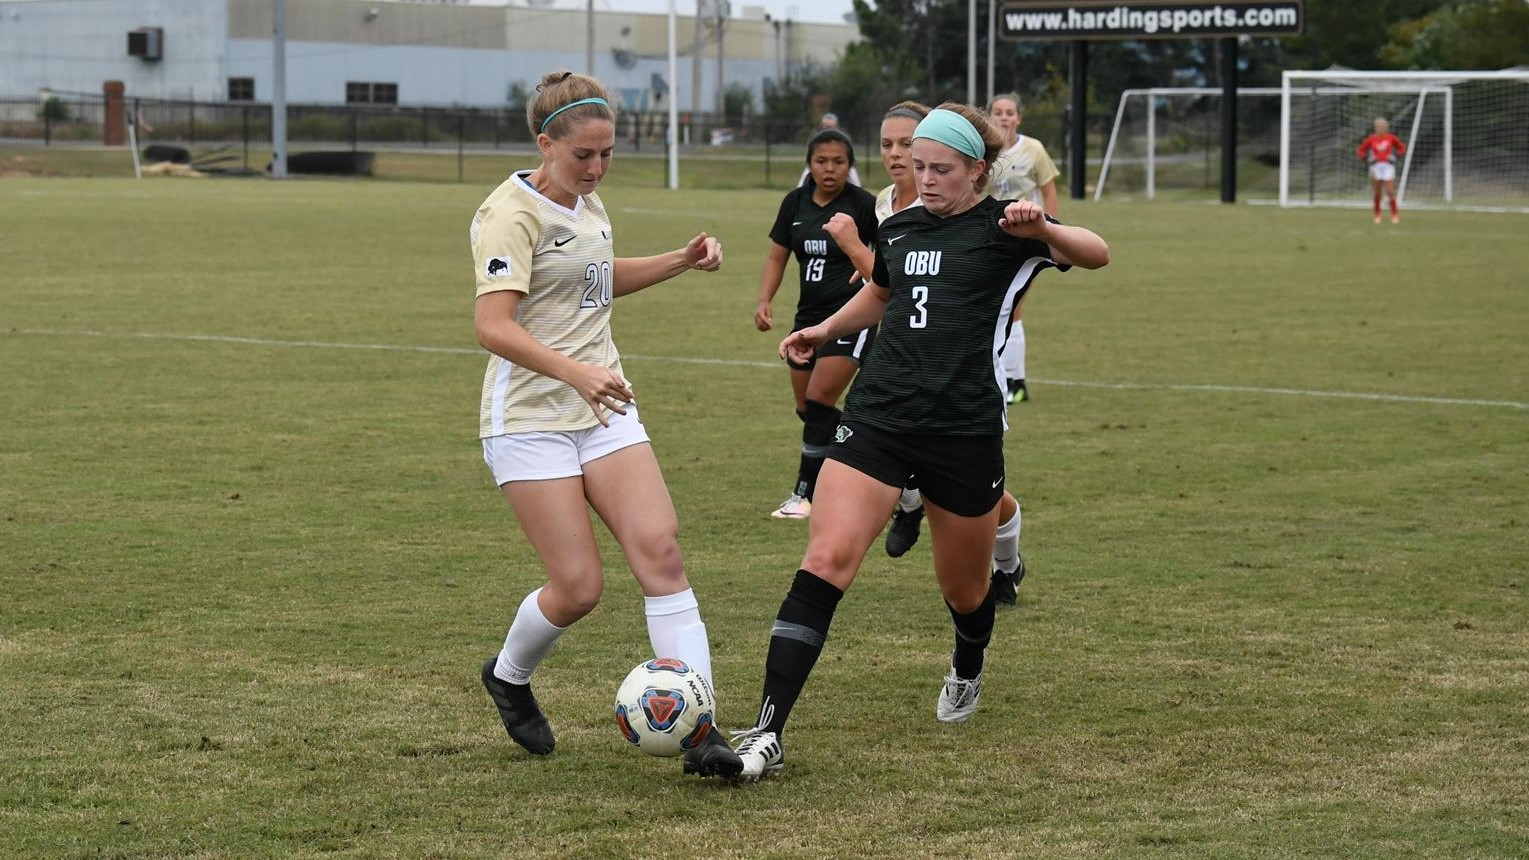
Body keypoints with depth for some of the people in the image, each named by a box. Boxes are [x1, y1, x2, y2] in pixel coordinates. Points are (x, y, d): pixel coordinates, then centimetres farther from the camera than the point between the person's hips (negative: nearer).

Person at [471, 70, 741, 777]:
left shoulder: (587, 203, 12)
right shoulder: (512, 213, -14)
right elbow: (494, 327, -25)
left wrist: (682, 261, 21)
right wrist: (575, 372, -38)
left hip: (604, 409, 7)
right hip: (530, 420, -7)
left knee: (660, 553, -10)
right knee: (578, 587, -8)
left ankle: (700, 734, -12)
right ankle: (508, 675, 25)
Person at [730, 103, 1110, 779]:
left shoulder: (1001, 228, -2)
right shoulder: (899, 229, 14)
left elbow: (1096, 254, -17)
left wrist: (1043, 230, -36)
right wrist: (824, 330, 20)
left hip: (966, 431, -3)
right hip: (878, 419, 3)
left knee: (963, 587, 14)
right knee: (825, 560, -15)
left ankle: (967, 672, 51)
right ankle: (767, 733, -21)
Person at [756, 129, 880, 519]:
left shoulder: (864, 205, -10)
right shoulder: (795, 203, 4)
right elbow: (777, 257, 11)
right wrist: (764, 301, -2)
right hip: (809, 316, 6)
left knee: (819, 402, -13)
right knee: (807, 409, 9)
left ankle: (806, 494, -4)